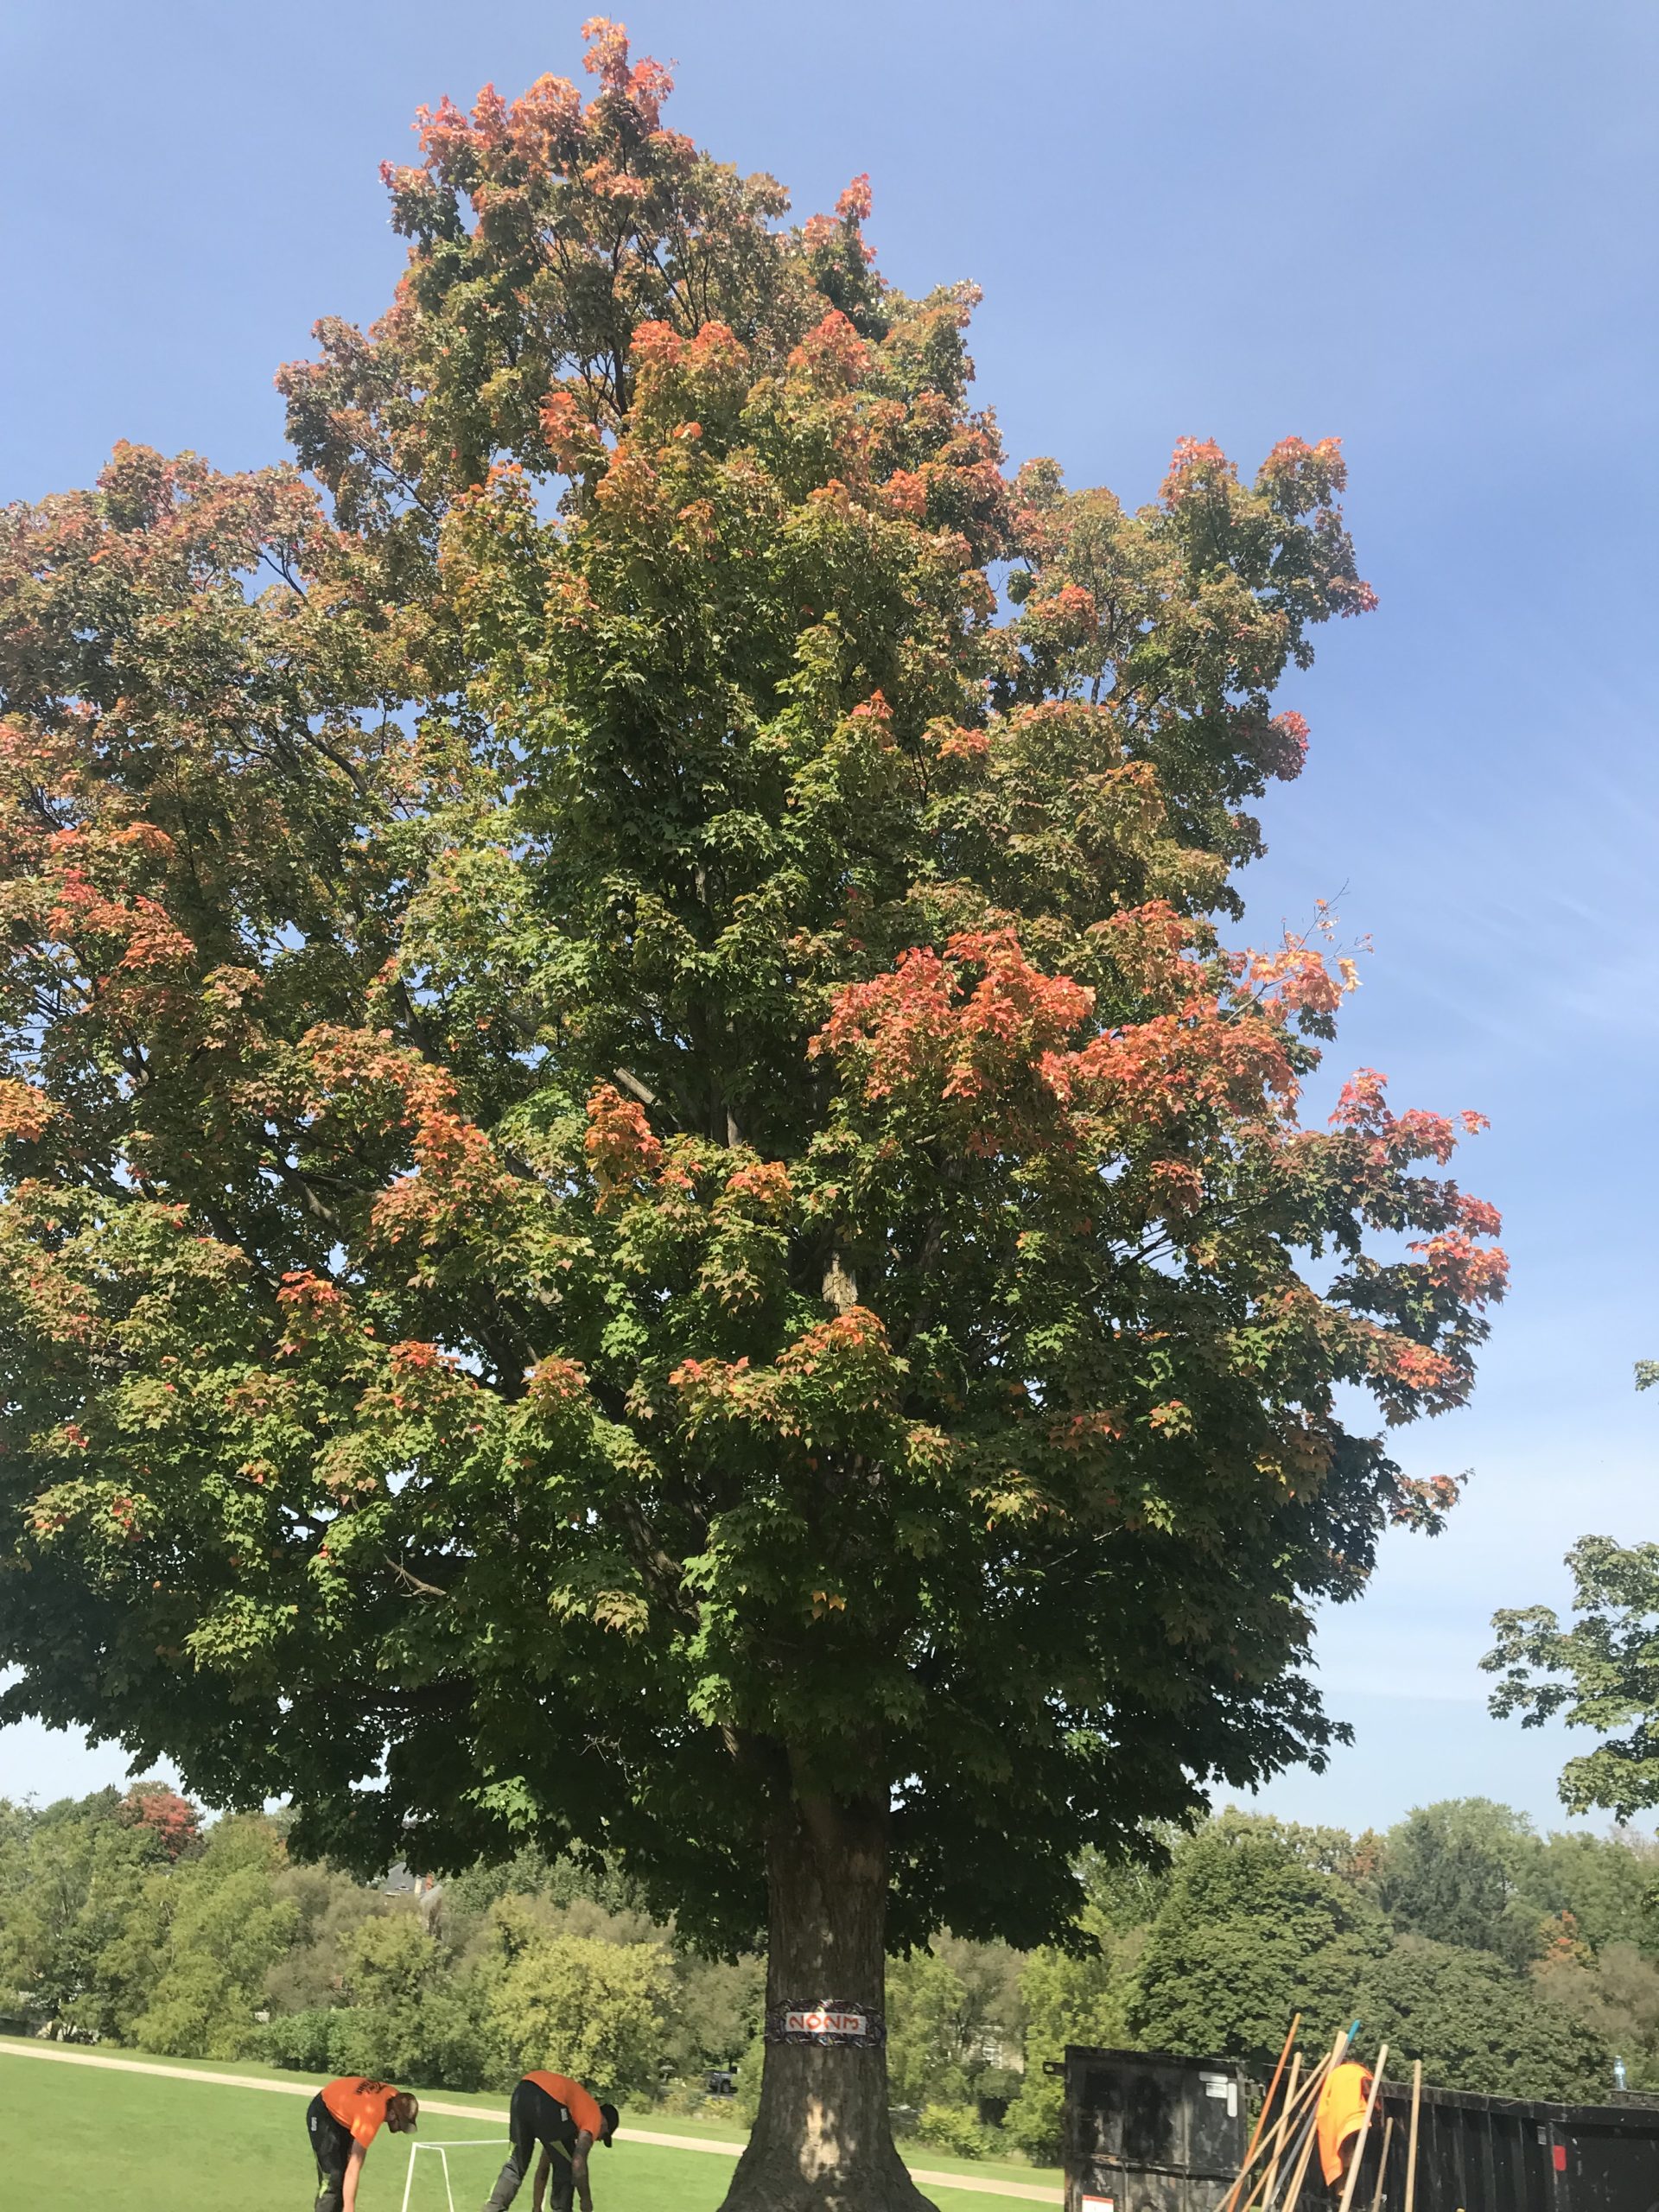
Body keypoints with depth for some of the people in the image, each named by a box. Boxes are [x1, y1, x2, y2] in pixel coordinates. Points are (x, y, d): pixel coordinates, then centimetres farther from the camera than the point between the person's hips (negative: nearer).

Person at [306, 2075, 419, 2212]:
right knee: (332, 2177, -17)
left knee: (343, 2174, 7)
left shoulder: (396, 2098, -17)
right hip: (323, 2114, -8)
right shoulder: (371, 2115, -37)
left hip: (341, 2110, 8)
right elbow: (353, 2169, -35)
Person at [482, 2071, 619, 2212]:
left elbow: (543, 2166, 41)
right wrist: (586, 2200, 17)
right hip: (547, 2100, -7)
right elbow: (578, 2165, 3)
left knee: (516, 2164, 22)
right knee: (565, 2168, 16)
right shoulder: (595, 2116, 19)